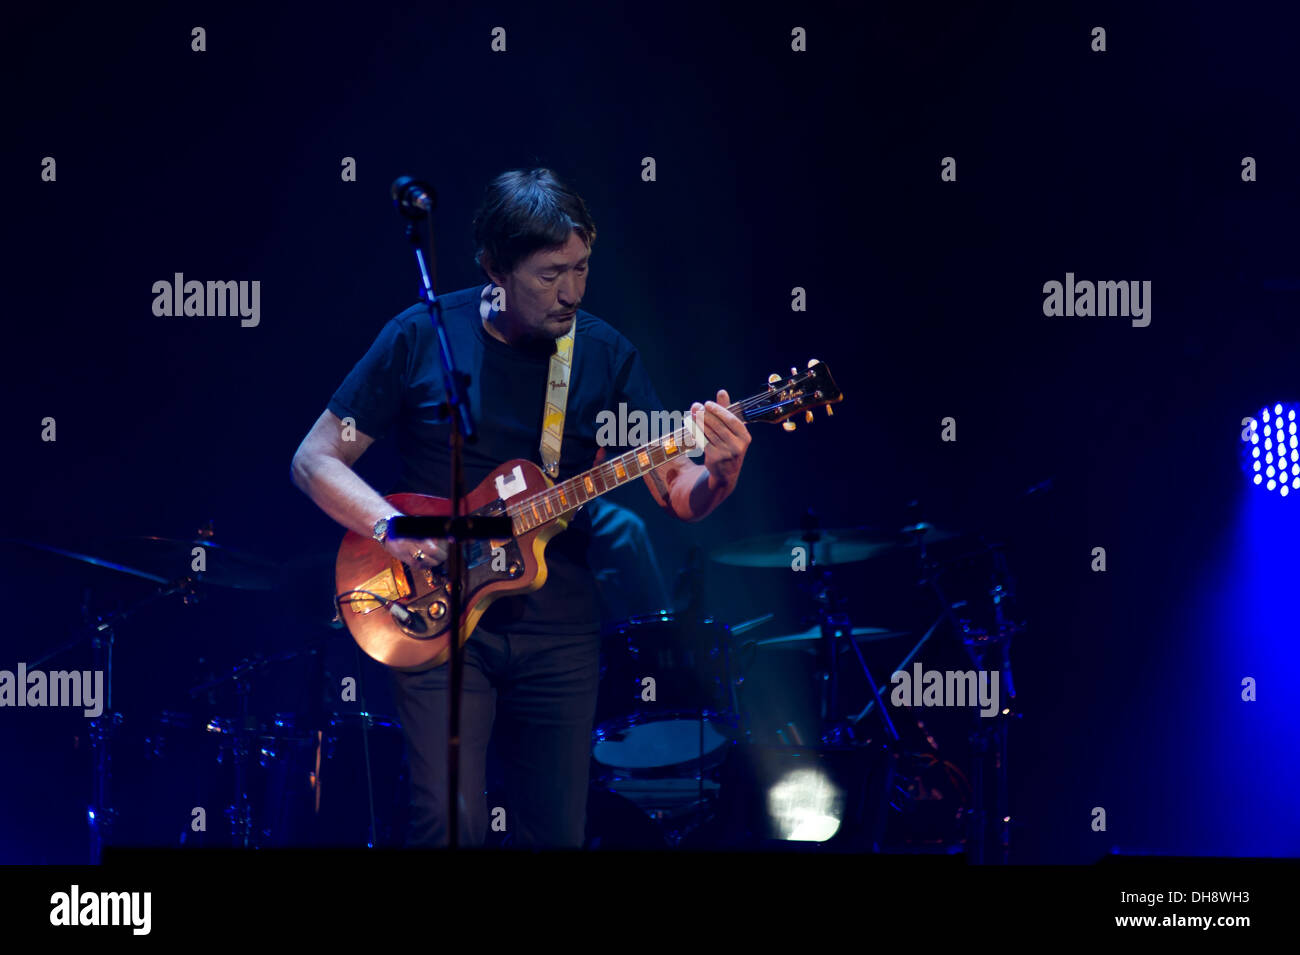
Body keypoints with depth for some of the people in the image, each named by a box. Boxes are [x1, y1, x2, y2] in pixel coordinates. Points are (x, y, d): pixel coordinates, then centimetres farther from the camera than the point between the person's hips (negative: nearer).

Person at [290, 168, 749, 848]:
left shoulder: (605, 355, 3)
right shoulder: (421, 338, -4)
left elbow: (679, 497, 0)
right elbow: (314, 460, 0)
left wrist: (719, 473, -23)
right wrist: (392, 527, -17)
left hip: (557, 624, 3)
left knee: (558, 833, 4)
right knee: (450, 824, -15)